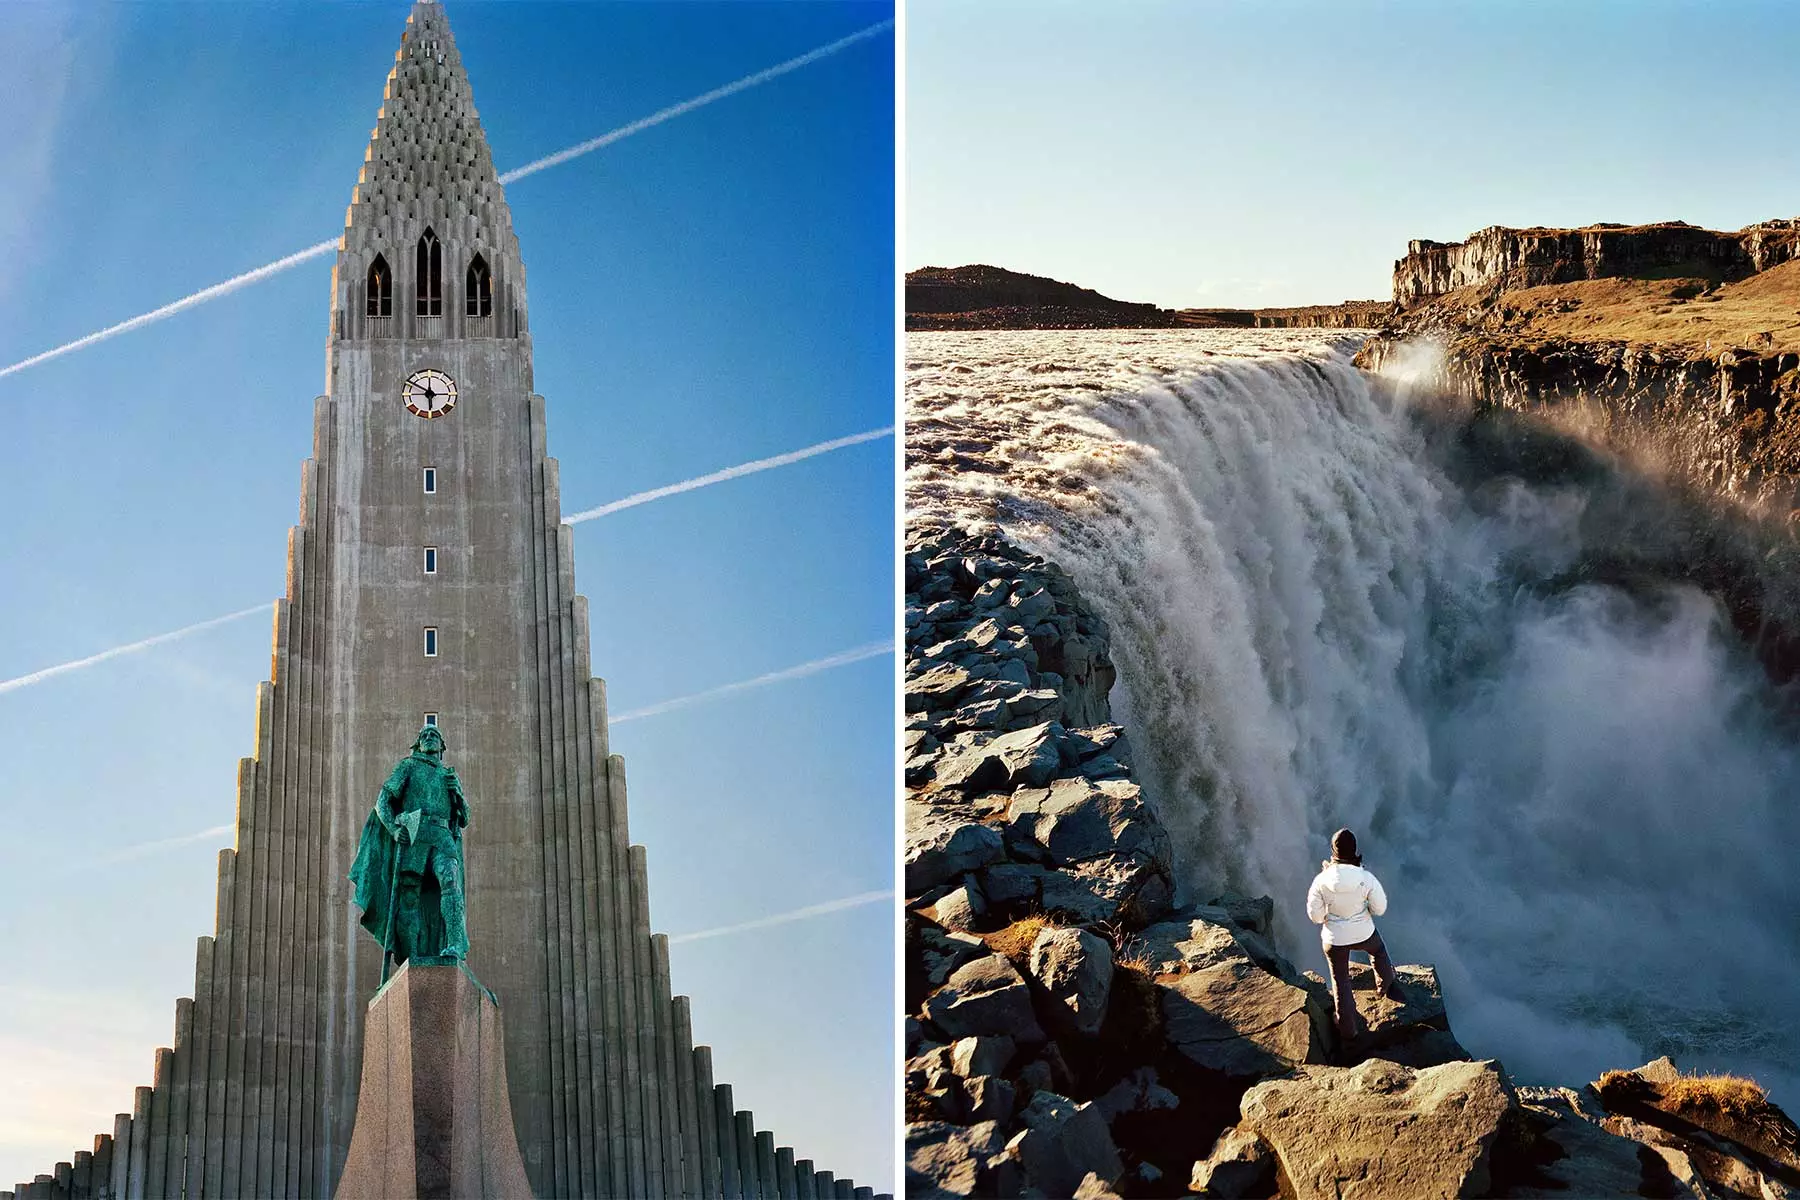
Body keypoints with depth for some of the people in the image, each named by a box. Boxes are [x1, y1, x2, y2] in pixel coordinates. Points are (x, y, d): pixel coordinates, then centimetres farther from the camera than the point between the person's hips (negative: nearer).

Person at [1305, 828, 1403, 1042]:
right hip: (1363, 934, 0)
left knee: (1340, 980, 24)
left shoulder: (1321, 881, -26)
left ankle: (1347, 1029, 40)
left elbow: (1315, 916, -14)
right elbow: (1380, 909, -12)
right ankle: (1387, 987, 61)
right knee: (1378, 951, 38)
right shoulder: (1366, 879, -25)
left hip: (1335, 939, 0)